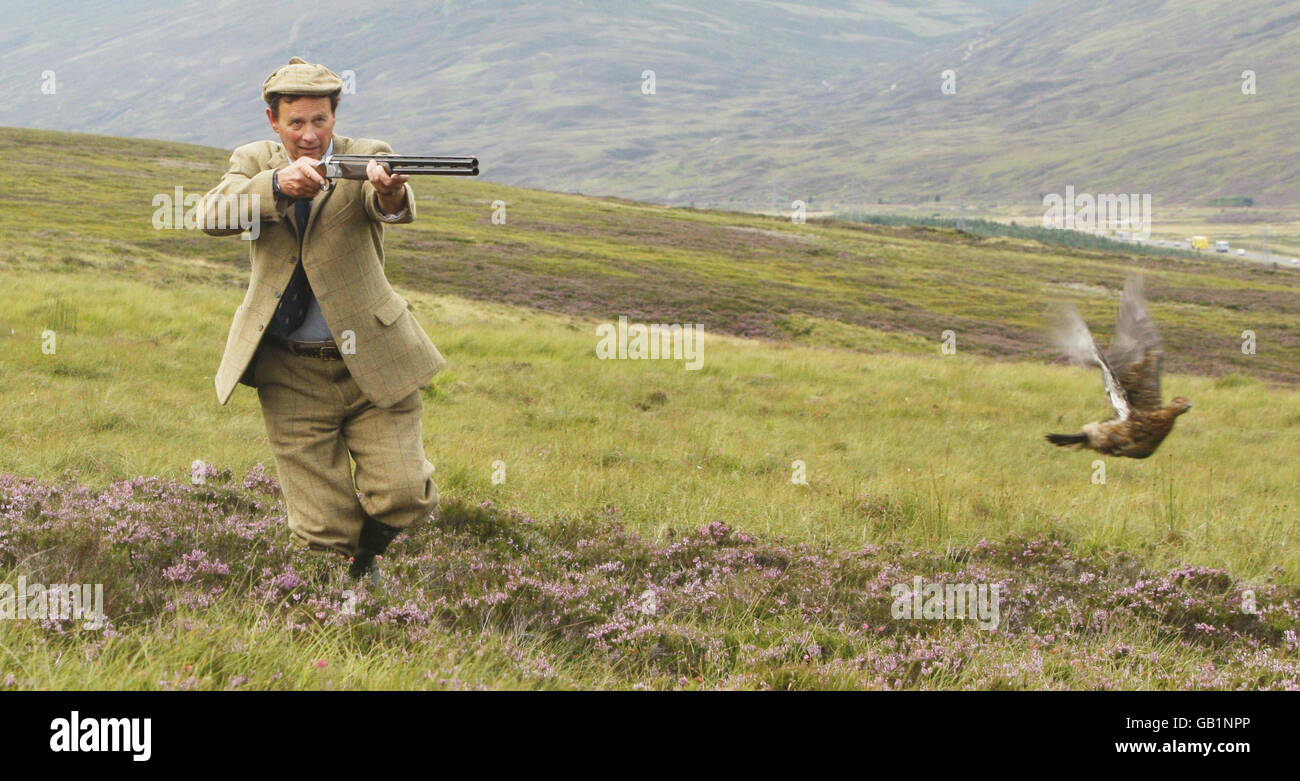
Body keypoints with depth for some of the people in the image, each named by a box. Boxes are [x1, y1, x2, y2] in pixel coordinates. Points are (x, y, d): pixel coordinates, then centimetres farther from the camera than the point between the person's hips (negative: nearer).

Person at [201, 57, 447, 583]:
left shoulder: (366, 158, 0)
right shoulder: (254, 162, 5)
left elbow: (394, 207, -24)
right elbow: (212, 215, -15)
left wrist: (391, 193, -50)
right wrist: (277, 185, -34)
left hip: (373, 364, 0)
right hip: (292, 373, 1)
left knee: (403, 495, -9)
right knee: (322, 531, -3)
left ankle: (367, 560, 25)